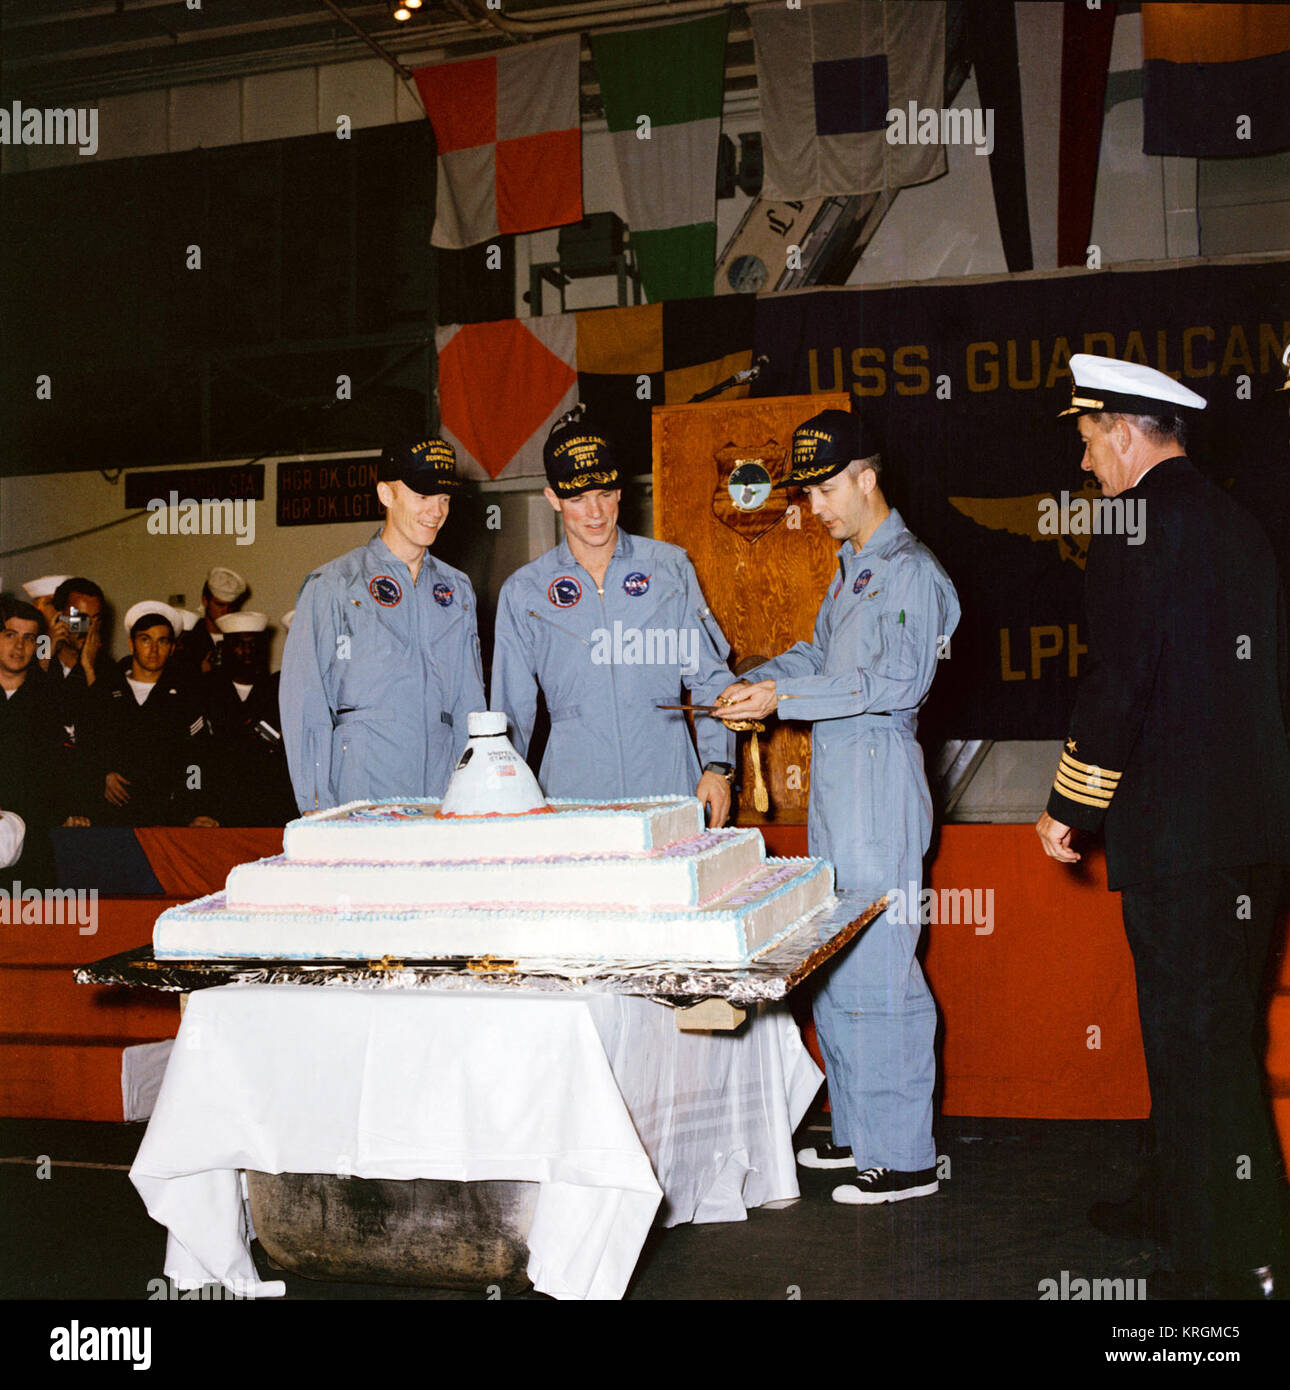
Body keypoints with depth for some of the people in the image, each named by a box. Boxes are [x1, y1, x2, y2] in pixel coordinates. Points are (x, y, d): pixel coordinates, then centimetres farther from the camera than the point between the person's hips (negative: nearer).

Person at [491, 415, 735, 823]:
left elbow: (709, 677, 10)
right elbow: (511, 711, 12)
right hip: (573, 796, 0)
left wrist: (716, 766, 1)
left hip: (670, 789, 0)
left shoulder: (670, 567, 9)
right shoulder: (523, 591, 8)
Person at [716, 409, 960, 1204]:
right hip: (835, 780, 10)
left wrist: (785, 697, -21)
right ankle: (859, 1131, 25)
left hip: (879, 781, -10)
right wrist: (754, 684, 8)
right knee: (834, 966, 14)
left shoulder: (910, 570, -10)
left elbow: (897, 681, -20)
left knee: (879, 971, -8)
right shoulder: (853, 567, 20)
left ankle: (905, 1158, -1)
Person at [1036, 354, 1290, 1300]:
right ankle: (1195, 1202, 34)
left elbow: (1117, 683, -17)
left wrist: (1068, 807, -7)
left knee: (1193, 1040, -2)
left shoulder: (1138, 526, -13)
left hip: (1176, 830, -9)